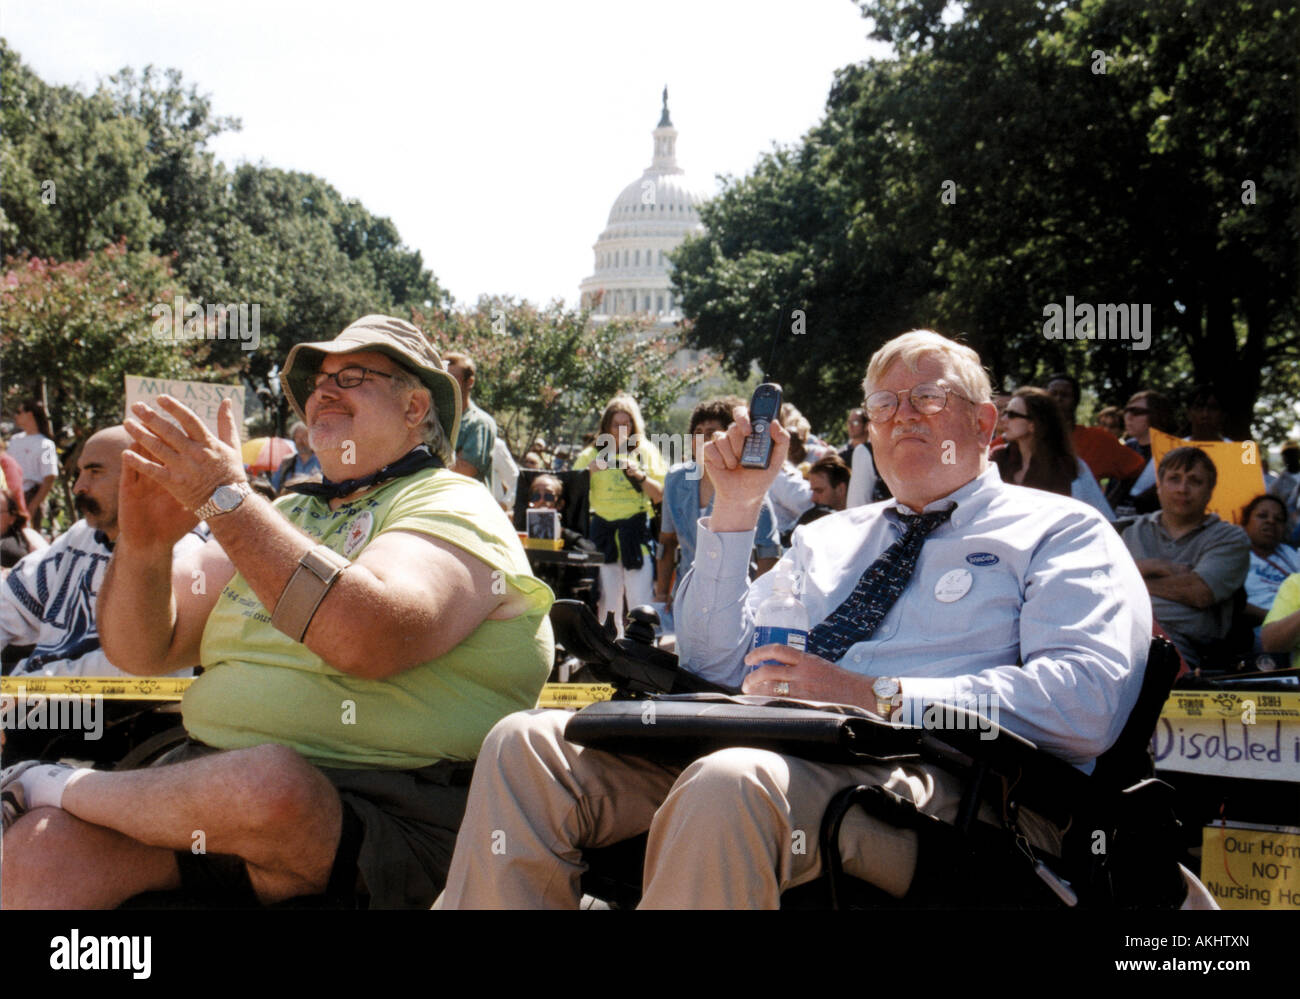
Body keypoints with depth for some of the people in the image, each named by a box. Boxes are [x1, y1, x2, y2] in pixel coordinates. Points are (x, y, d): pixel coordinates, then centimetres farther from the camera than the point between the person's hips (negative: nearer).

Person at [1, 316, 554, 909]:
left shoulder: (452, 507, 1)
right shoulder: (284, 517, 22)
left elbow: (369, 639, -21)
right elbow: (142, 650, 13)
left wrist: (227, 501, -19)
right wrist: (142, 543, -7)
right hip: (213, 785, 5)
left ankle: (58, 786, -11)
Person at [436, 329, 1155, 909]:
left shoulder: (1059, 531, 10)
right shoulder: (827, 537, 29)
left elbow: (1089, 702, -8)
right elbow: (716, 663, 24)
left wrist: (877, 697, -15)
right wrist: (736, 511, 13)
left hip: (929, 777, -6)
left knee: (728, 784, -39)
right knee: (527, 745, -14)